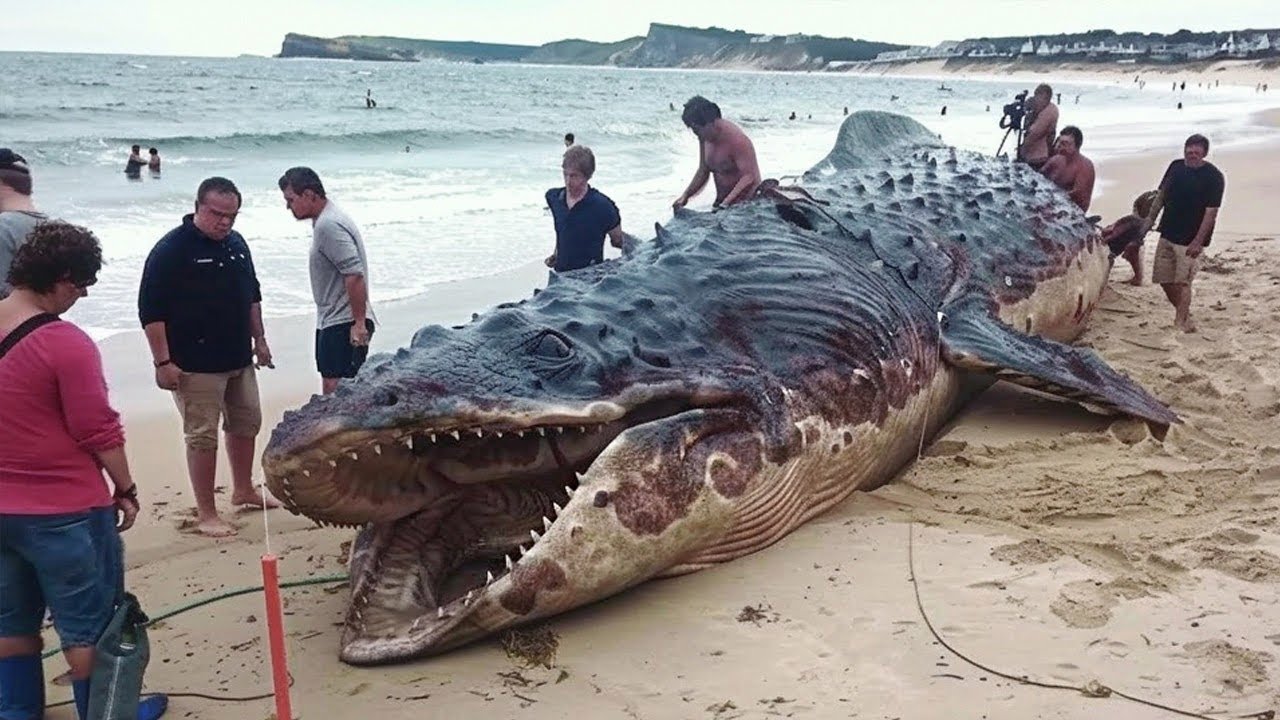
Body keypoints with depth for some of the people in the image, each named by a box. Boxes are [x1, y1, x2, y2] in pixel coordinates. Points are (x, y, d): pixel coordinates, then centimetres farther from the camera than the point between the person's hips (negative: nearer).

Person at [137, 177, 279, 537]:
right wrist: (163, 361, -19)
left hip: (239, 359, 8)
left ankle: (243, 491, 36)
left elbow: (253, 295, 21)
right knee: (202, 436, -3)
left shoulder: (237, 244, 9)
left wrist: (259, 339, 17)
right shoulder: (171, 249, -14)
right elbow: (151, 310, -16)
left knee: (246, 423, 18)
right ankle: (206, 514, 7)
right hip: (195, 365, -8)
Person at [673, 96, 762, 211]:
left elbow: (748, 176, -24)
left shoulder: (736, 140, -20)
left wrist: (726, 203, -32)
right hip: (722, 202, 7)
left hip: (746, 203, -7)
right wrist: (685, 195, -1)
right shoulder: (705, 138, 3)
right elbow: (703, 172, 13)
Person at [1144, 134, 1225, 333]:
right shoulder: (1175, 167, 4)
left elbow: (1211, 212, -15)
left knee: (1182, 282, -6)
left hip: (1190, 240, -6)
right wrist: (1149, 220, 10)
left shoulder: (1213, 177, -13)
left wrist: (1198, 242, -20)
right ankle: (1183, 314, 27)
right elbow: (1161, 195, 15)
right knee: (1164, 279, 9)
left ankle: (1181, 323, 3)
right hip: (1168, 234, 6)